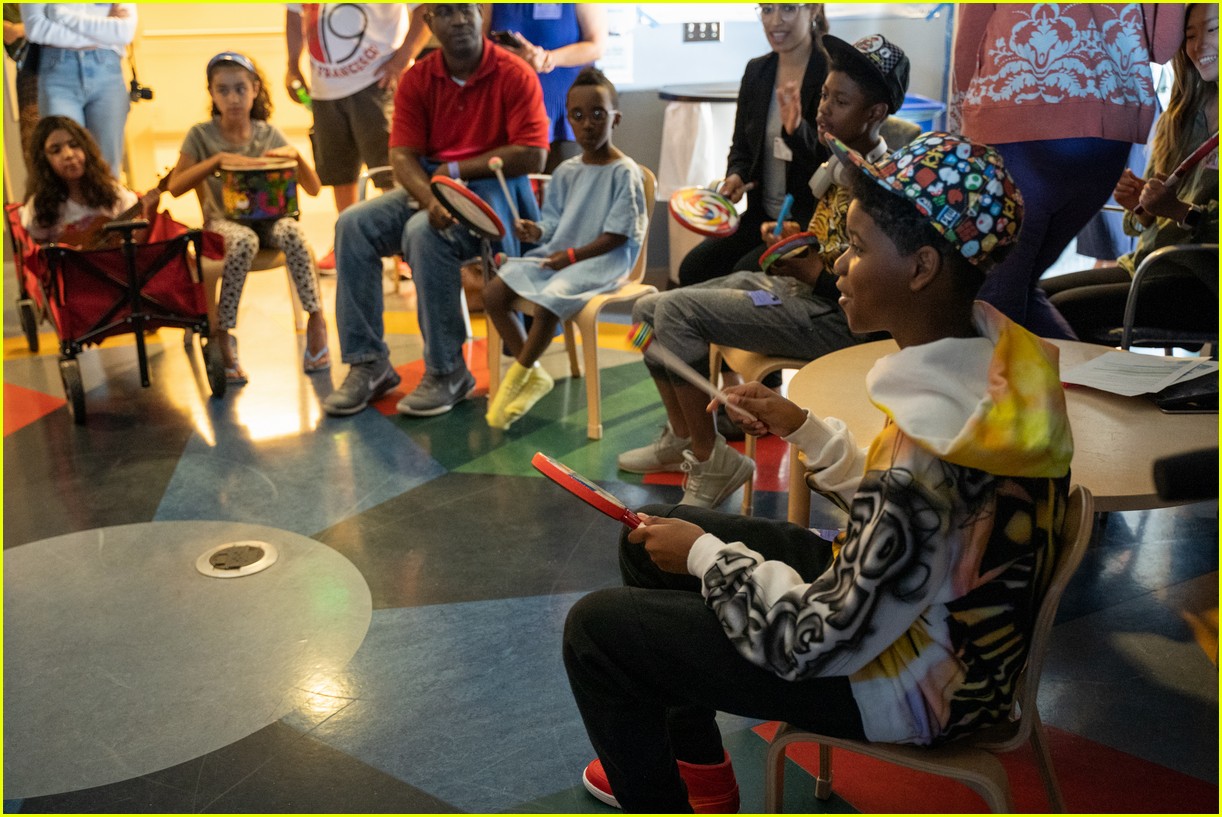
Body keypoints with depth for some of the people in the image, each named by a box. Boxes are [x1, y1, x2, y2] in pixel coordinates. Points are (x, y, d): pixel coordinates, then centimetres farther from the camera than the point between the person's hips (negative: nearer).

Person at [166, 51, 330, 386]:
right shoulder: (201, 136, 1)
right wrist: (218, 159, -19)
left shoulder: (268, 134, 6)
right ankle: (223, 334, -31)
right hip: (222, 222, -1)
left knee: (291, 231, -34)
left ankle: (316, 319, -27)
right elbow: (175, 187, -11)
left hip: (265, 218, 2)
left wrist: (295, 155, -14)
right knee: (244, 240, -37)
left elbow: (314, 189, 4)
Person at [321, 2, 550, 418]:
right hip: (432, 186, 5)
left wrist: (455, 170, -12)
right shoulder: (417, 79, 4)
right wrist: (430, 199, -25)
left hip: (492, 189, -5)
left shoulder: (514, 74, -8)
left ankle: (448, 372, -21)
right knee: (353, 225, -15)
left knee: (424, 233, -33)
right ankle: (367, 364, -11)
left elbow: (532, 155, -16)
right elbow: (402, 155, -4)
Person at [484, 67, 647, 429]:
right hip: (556, 253, 7)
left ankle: (516, 379, -8)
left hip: (603, 261, -7)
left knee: (548, 303, -32)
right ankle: (534, 374, 2)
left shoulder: (625, 172, -8)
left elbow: (617, 235, -12)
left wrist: (574, 256, -18)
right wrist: (537, 233, -7)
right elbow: (555, 223, 16)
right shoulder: (566, 171, 12)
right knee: (493, 294, -9)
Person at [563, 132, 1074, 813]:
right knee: (649, 537, 16)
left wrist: (705, 554, -13)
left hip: (917, 688, -9)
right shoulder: (998, 353, -7)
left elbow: (819, 644, -26)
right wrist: (803, 427, 1)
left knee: (597, 626, -6)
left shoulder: (928, 447, -35)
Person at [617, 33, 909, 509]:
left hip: (834, 317, -10)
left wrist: (810, 270, -24)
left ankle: (710, 462, -11)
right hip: (791, 287, 10)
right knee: (648, 310, 4)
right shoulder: (839, 163, 10)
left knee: (676, 312, -24)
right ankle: (681, 438, 18)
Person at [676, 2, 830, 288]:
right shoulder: (756, 71, 9)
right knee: (693, 268, -10)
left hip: (811, 220, -6)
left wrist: (797, 128, -33)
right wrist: (736, 176, -3)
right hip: (762, 216, 6)